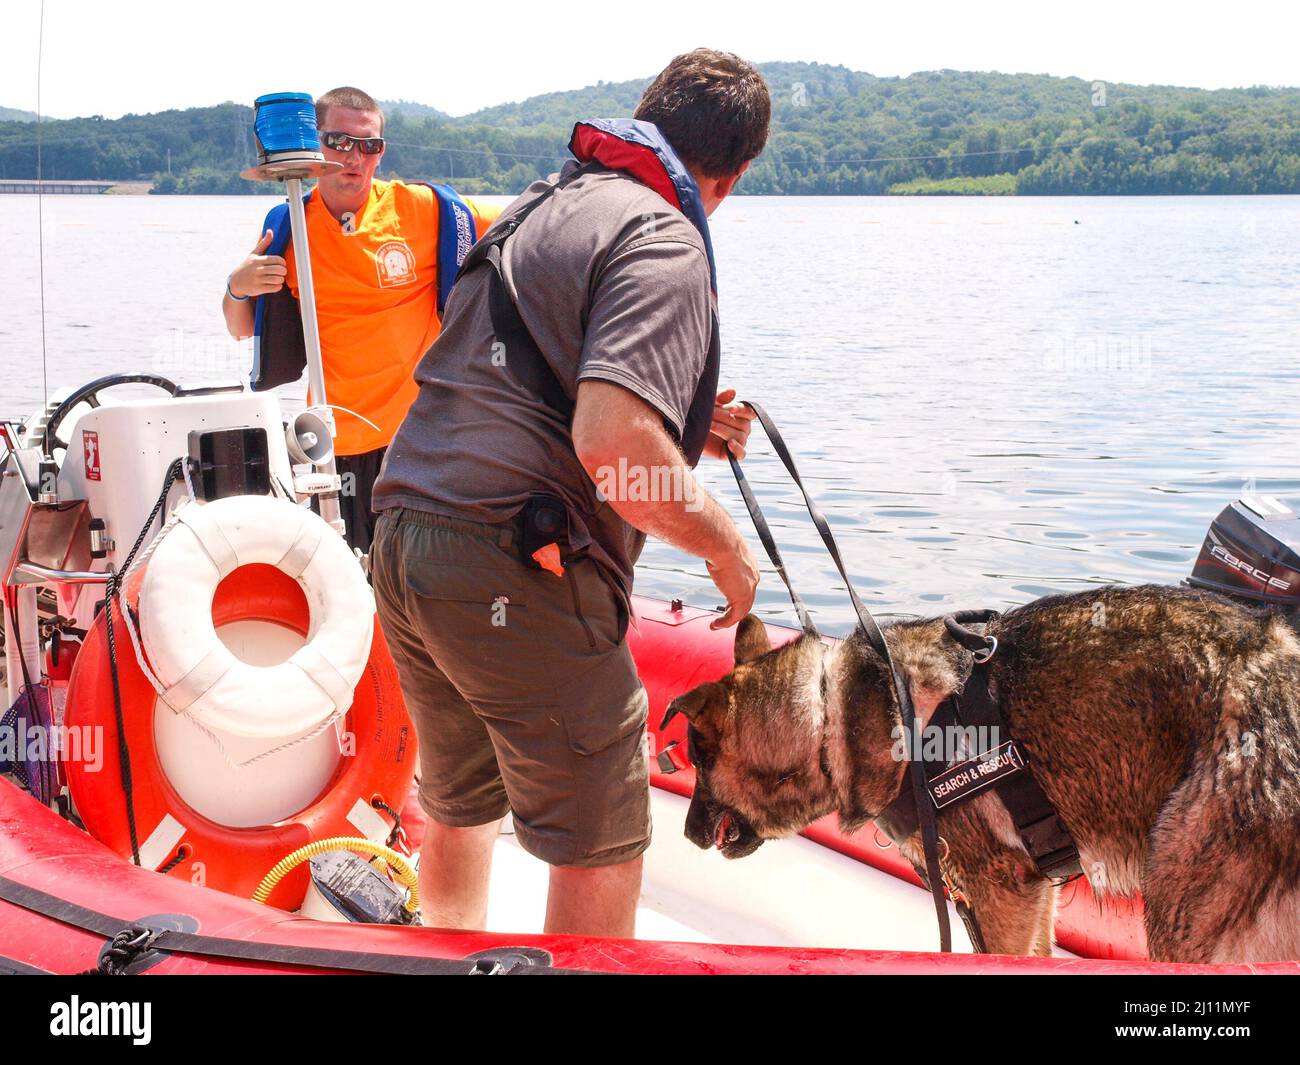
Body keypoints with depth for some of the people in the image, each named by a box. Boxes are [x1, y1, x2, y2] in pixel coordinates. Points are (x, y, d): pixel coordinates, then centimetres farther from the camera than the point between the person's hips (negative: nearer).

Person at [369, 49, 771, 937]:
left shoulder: (542, 206, 19)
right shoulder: (663, 245, -10)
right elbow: (608, 443, -24)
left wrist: (685, 430, 22)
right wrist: (727, 544, -10)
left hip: (407, 538, 9)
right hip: (515, 573, -9)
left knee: (459, 804, 27)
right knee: (605, 843, 6)